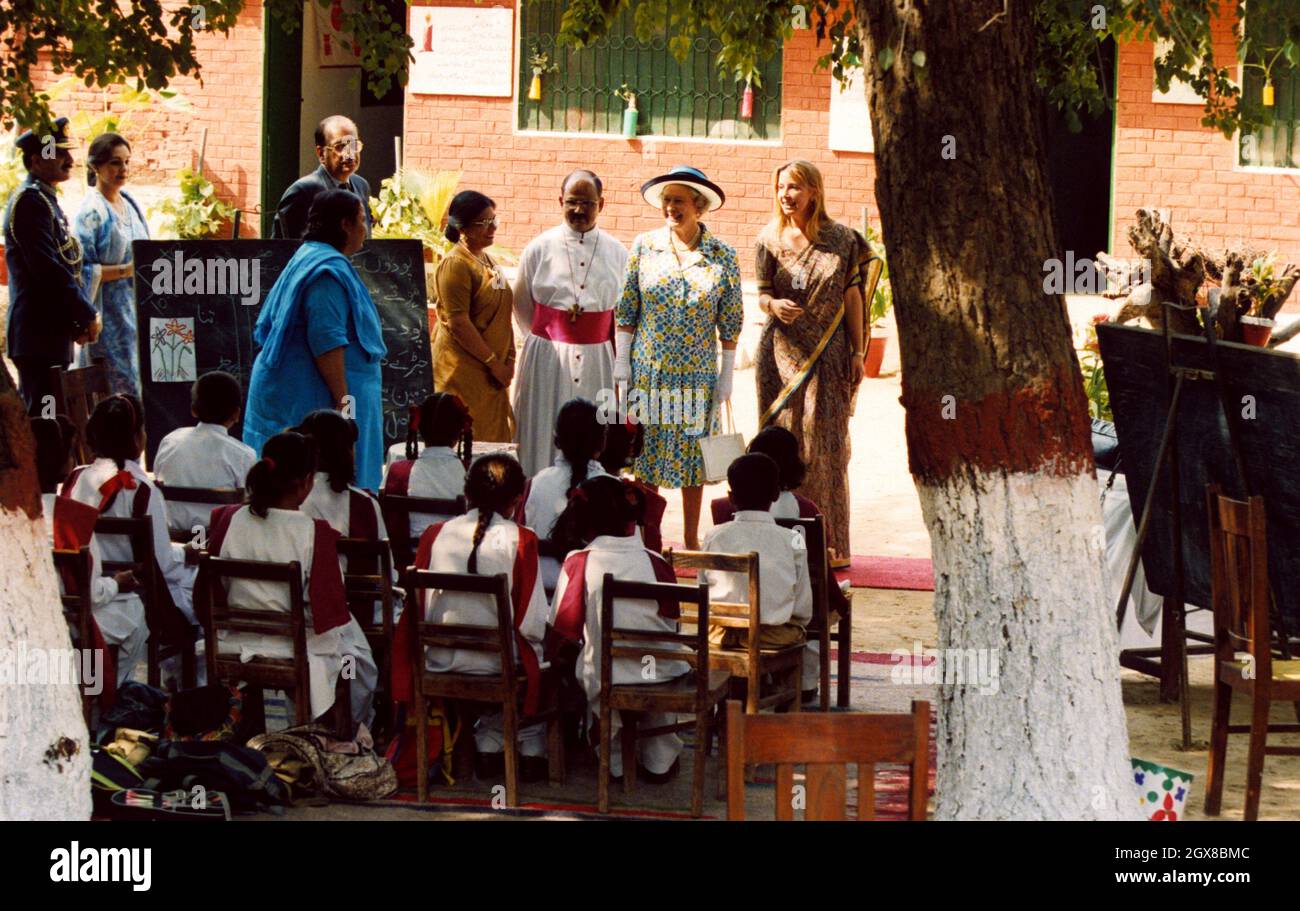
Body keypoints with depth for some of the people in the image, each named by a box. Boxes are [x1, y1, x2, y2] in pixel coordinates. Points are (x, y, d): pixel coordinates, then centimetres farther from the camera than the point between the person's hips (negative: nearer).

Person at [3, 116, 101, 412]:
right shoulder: (30, 200, -13)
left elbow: (68, 265, 21)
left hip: (53, 331, 10)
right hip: (40, 334, -10)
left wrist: (82, 318, 10)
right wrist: (87, 315, -13)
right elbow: (47, 270, -20)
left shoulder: (46, 199, 18)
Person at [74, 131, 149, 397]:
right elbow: (82, 270, -17)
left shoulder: (130, 204, 13)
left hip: (137, 310, 8)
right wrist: (125, 270, -20)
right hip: (110, 315, -8)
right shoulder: (92, 212, -10)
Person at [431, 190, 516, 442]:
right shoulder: (455, 264, -13)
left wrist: (508, 360, 6)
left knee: (495, 438, 8)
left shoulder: (487, 260, 15)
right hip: (464, 371, -9)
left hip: (492, 371, 9)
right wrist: (494, 363, -15)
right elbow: (458, 323, -18)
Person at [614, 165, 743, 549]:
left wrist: (726, 374, 1)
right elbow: (626, 310, 4)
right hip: (648, 370, 0)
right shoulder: (644, 247, 0)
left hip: (697, 374, 0)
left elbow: (730, 322, 2)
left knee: (692, 454, 6)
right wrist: (621, 361, 0)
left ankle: (691, 539, 17)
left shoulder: (722, 256, -2)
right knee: (645, 455, 3)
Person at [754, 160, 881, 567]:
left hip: (828, 353, -1)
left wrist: (857, 352, 1)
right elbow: (762, 293, 5)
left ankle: (829, 543, 4)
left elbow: (852, 297, 4)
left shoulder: (841, 239, 2)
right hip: (782, 351, 1)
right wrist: (773, 305, -19)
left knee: (826, 442, -1)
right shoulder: (769, 240, 4)